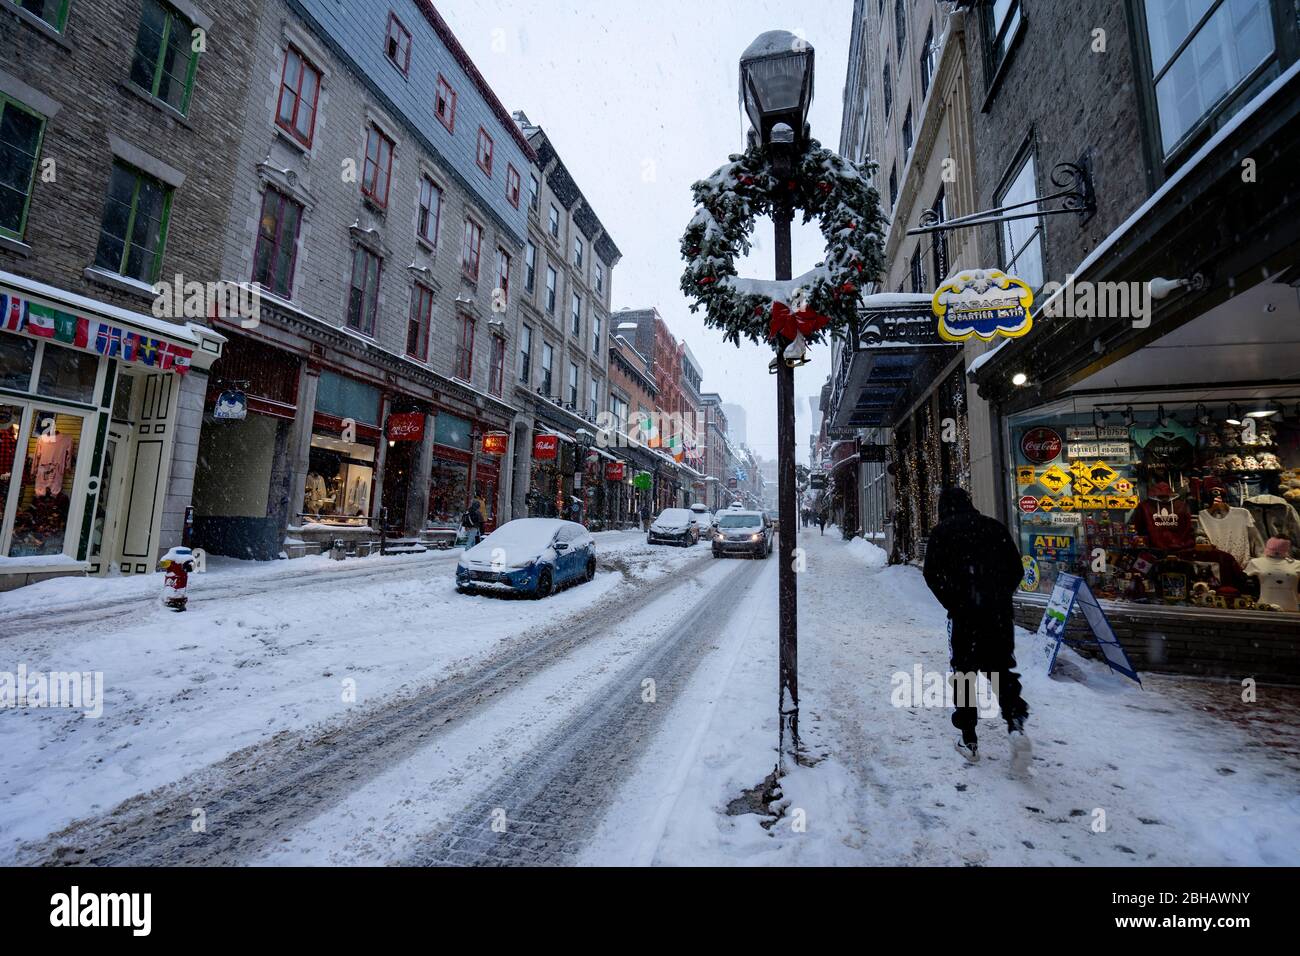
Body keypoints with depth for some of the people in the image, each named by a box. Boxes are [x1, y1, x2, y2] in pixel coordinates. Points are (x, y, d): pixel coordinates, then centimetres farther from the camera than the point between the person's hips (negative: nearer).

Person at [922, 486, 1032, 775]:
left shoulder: (941, 531, -1)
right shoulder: (994, 526, 8)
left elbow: (932, 574, -7)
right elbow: (1017, 569, 7)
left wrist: (953, 604, 4)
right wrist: (999, 598, 15)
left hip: (963, 614, -3)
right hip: (1000, 613, 3)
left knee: (964, 674, 9)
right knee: (1002, 669, 17)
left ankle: (969, 741, 15)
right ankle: (1015, 725, -6)